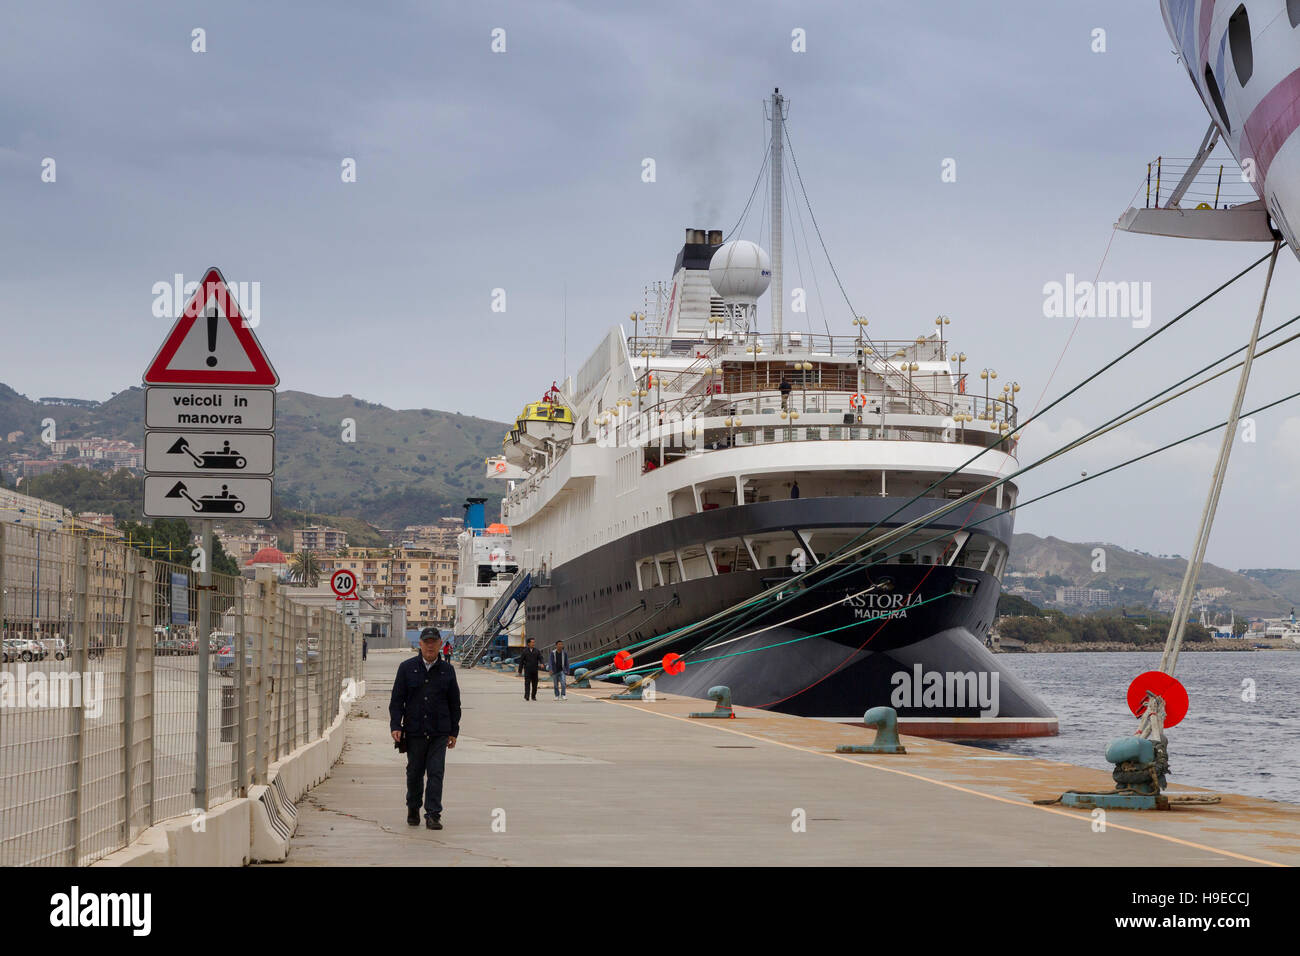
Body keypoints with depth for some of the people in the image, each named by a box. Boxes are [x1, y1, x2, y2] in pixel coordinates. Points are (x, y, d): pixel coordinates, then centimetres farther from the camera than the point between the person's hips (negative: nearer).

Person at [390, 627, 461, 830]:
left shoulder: (447, 670, 7)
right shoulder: (407, 668, 4)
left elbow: (454, 703, 12)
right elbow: (397, 700, 3)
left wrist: (454, 732, 9)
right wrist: (395, 726, -6)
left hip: (439, 733, 0)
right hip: (414, 731, 0)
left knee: (436, 773, -6)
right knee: (414, 773, 8)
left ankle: (433, 815, -4)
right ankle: (413, 809, 28)